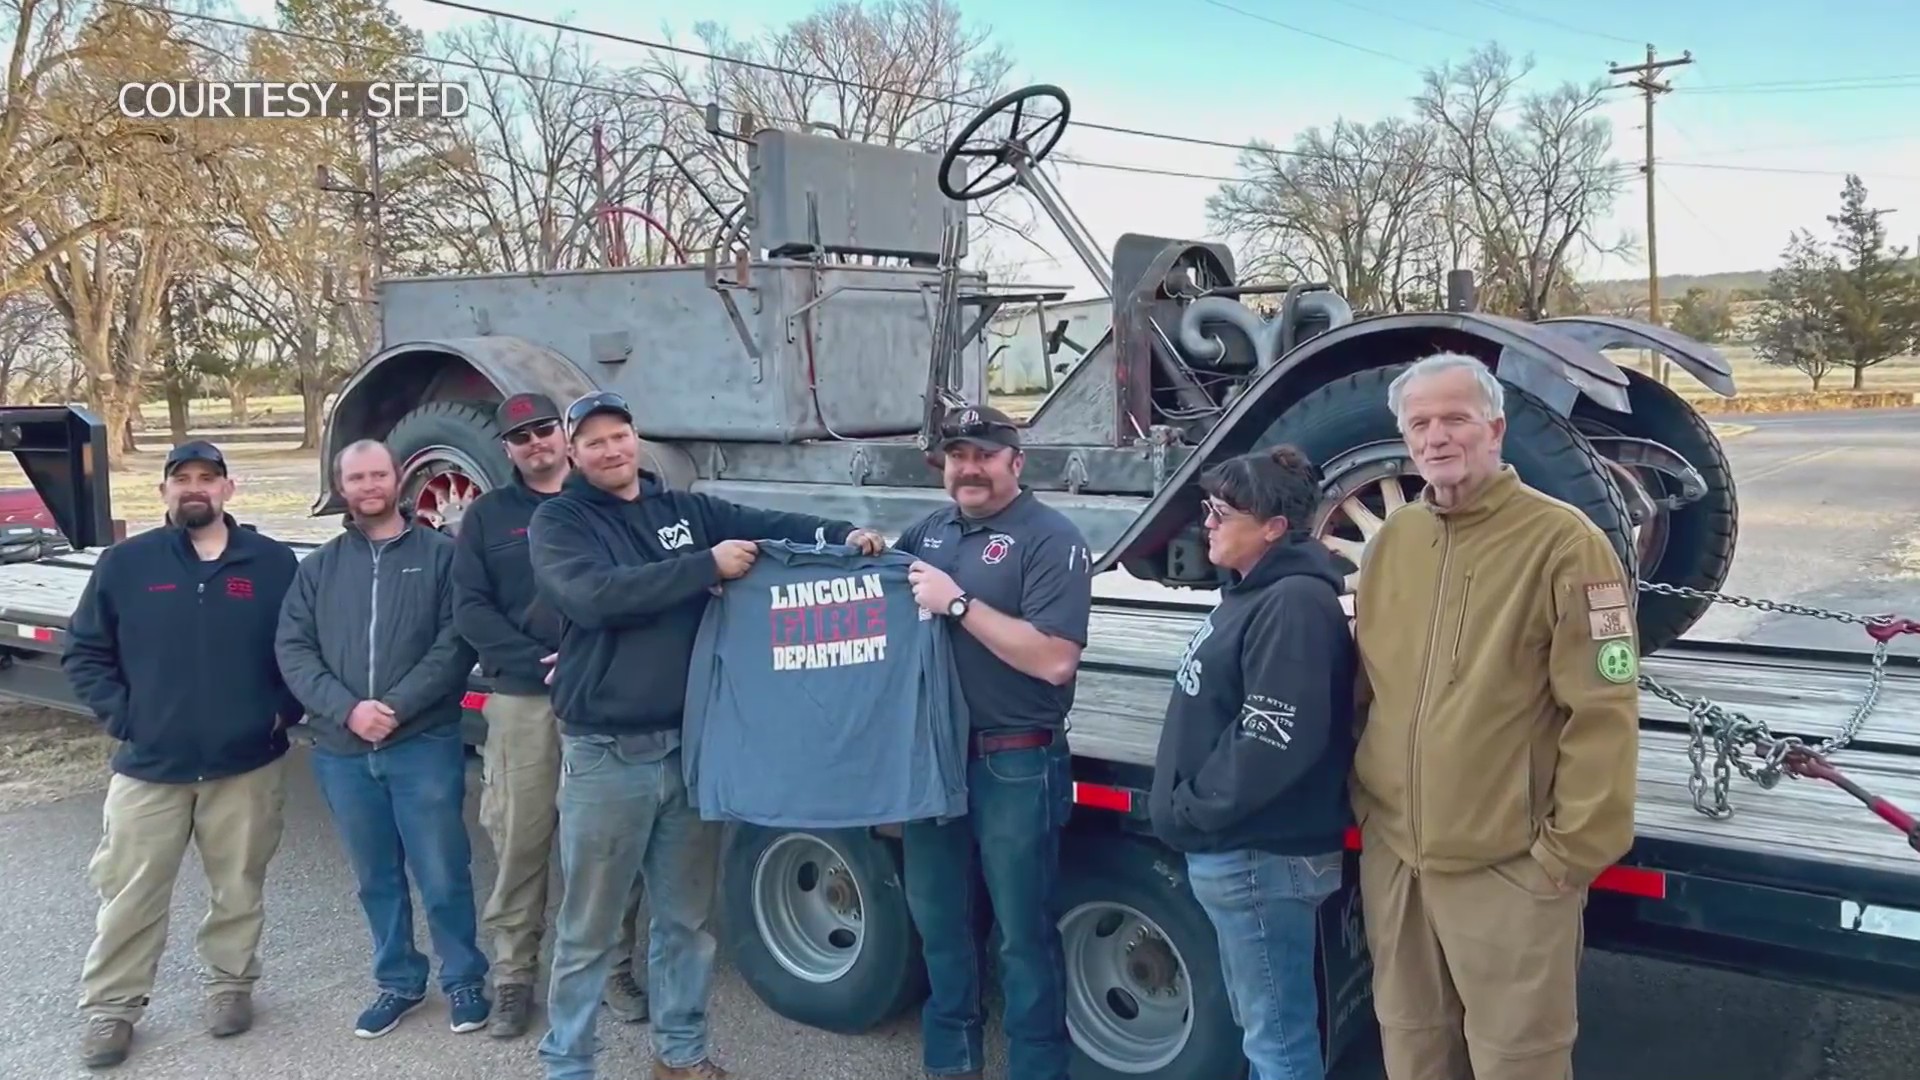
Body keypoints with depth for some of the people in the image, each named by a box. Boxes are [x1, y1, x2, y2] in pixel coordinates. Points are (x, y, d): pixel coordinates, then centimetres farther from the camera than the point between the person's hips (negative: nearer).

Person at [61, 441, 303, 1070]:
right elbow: (83, 652, 6)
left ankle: (230, 982, 29)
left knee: (239, 888, 11)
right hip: (148, 765, 0)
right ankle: (111, 1006, 20)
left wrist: (284, 710, -2)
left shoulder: (273, 563, 1)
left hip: (248, 764, 0)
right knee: (129, 894, 5)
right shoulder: (126, 563, 1)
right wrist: (121, 715, -4)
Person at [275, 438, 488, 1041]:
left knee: (442, 875, 0)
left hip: (425, 745, -3)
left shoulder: (440, 554, 1)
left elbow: (456, 643, -8)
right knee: (376, 879, 14)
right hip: (342, 753, 4)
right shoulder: (317, 568, 11)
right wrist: (347, 709, -13)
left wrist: (398, 706, -17)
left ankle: (465, 979, 19)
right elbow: (293, 651, 1)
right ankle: (398, 981, 30)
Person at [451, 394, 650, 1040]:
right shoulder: (488, 516, 10)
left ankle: (618, 969, 18)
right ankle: (512, 978, 16)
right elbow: (470, 609, 1)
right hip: (522, 701, 0)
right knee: (519, 843, 4)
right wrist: (541, 663, -12)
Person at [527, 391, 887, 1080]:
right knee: (588, 926, 7)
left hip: (691, 742, 4)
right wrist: (708, 565, -21)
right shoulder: (558, 521, -3)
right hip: (606, 753, -4)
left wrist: (843, 535, -18)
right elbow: (594, 595, -20)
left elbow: (771, 525, 1)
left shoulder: (686, 510, 9)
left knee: (686, 914, 17)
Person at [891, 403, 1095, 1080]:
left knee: (1022, 933, 5)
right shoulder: (927, 531, 10)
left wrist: (957, 603, -22)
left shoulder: (1050, 539, -11)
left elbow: (1055, 660, -21)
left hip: (1015, 765, -7)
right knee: (936, 918, 19)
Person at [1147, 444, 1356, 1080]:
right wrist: (1190, 810, 14)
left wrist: (1192, 809, -16)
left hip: (1261, 856, -11)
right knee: (1263, 1024, 22)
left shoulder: (1295, 604, -19)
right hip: (1232, 850, 11)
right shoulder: (1252, 594, 13)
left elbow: (1273, 743, -27)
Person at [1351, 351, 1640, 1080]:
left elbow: (1602, 712, -13)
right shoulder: (1390, 542, 8)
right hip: (1392, 853, 6)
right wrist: (1365, 800, 12)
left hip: (1507, 865, -6)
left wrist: (1571, 848, -13)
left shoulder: (1562, 542, -11)